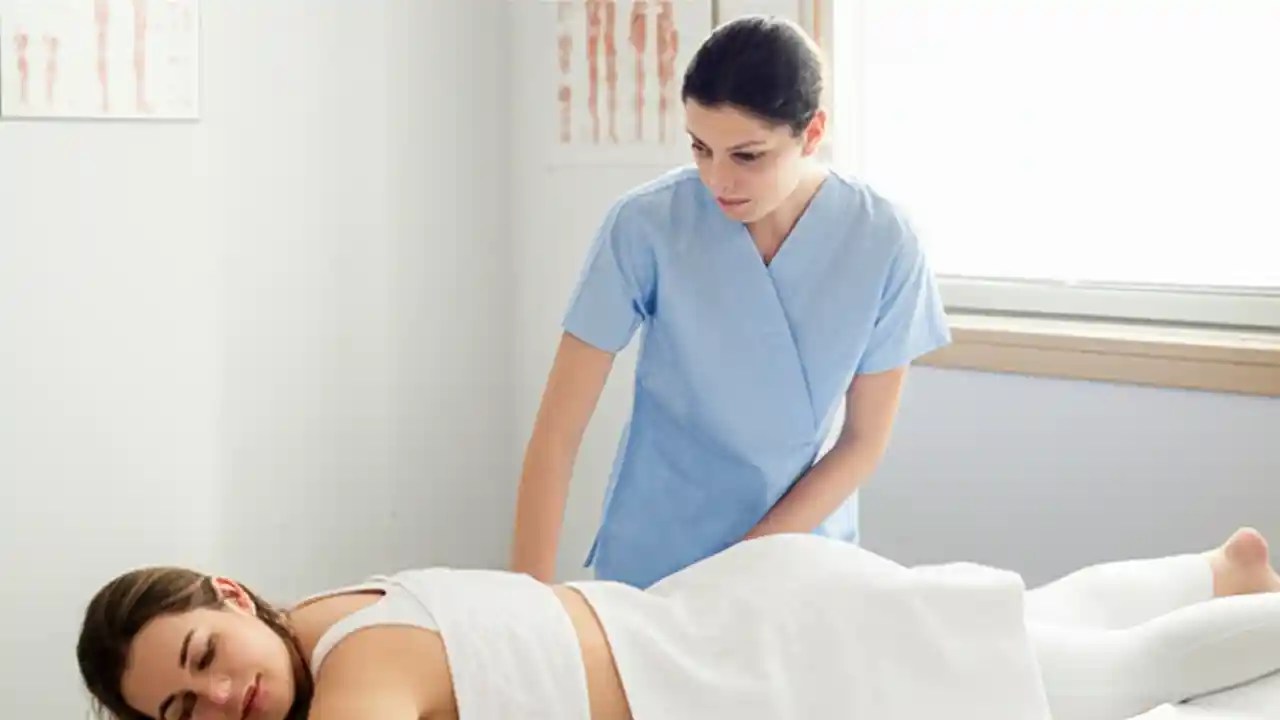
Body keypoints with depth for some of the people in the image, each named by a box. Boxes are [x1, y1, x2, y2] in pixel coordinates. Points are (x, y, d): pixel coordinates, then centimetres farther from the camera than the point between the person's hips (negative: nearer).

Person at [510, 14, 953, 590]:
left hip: (801, 555, 1)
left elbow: (864, 440, -6)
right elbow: (557, 431, -17)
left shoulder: (883, 244, -15)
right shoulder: (646, 225, -19)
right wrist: (530, 594, -26)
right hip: (655, 561, -1)